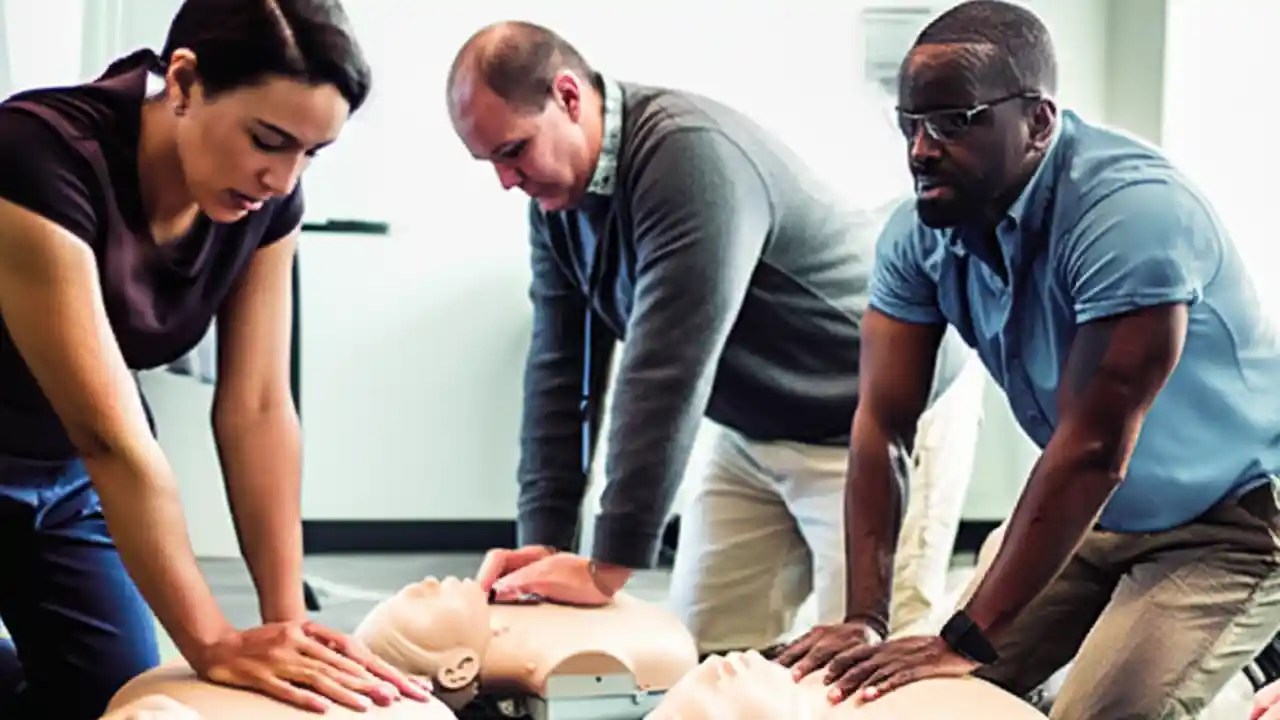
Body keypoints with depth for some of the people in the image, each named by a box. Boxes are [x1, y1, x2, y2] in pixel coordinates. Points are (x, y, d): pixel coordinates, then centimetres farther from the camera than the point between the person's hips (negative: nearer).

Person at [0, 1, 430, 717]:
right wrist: (213, 646, -34)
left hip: (70, 477, 5)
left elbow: (258, 408, -13)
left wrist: (288, 617, -20)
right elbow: (110, 436, -35)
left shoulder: (267, 200, -14)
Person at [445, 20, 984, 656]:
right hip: (755, 432, 8)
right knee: (699, 656, 4)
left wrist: (606, 569, -33)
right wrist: (542, 539, -9)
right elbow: (560, 369, -1)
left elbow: (669, 372, -34)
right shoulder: (555, 198, -3)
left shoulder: (691, 155, -30)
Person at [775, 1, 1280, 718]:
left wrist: (965, 640, -34)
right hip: (1095, 514, 7)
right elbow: (882, 424, -12)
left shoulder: (1130, 211, -31)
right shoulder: (920, 232, -11)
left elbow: (1094, 448, -33)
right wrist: (863, 618, -21)